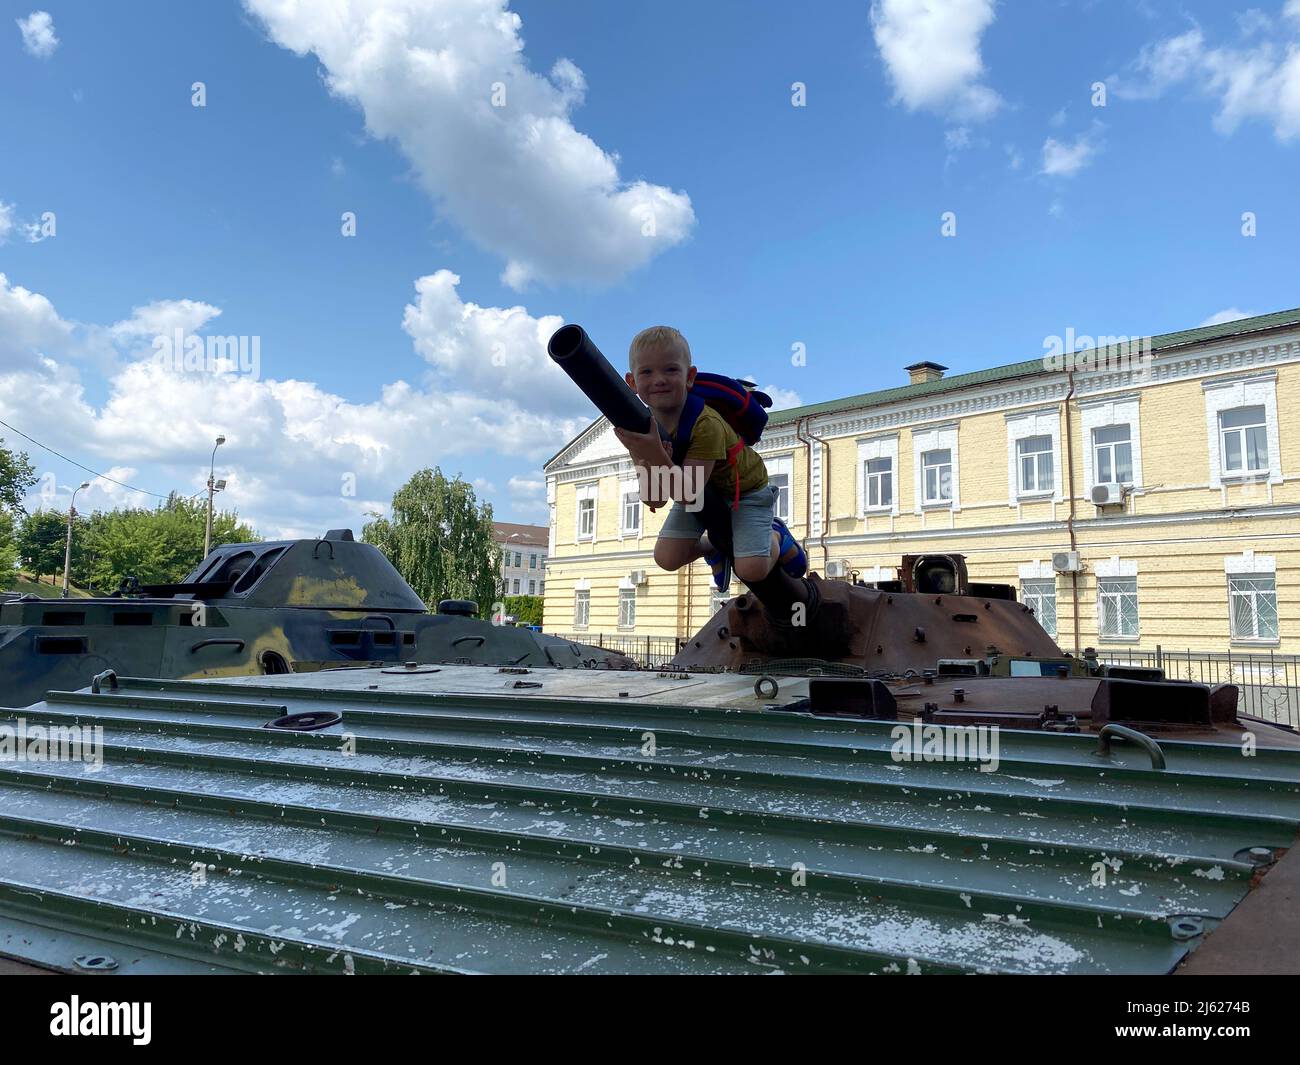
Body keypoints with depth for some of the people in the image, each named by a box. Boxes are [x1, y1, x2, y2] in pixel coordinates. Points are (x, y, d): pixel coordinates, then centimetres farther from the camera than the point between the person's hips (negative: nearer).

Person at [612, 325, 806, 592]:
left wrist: (657, 457, -54)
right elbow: (653, 501, -20)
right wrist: (648, 462, -40)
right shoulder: (640, 429, -18)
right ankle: (715, 546, 22)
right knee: (666, 558, -9)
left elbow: (687, 497, -39)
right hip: (699, 492, 5)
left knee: (751, 569, -19)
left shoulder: (706, 425, -36)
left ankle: (776, 536, 15)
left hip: (745, 490, -5)